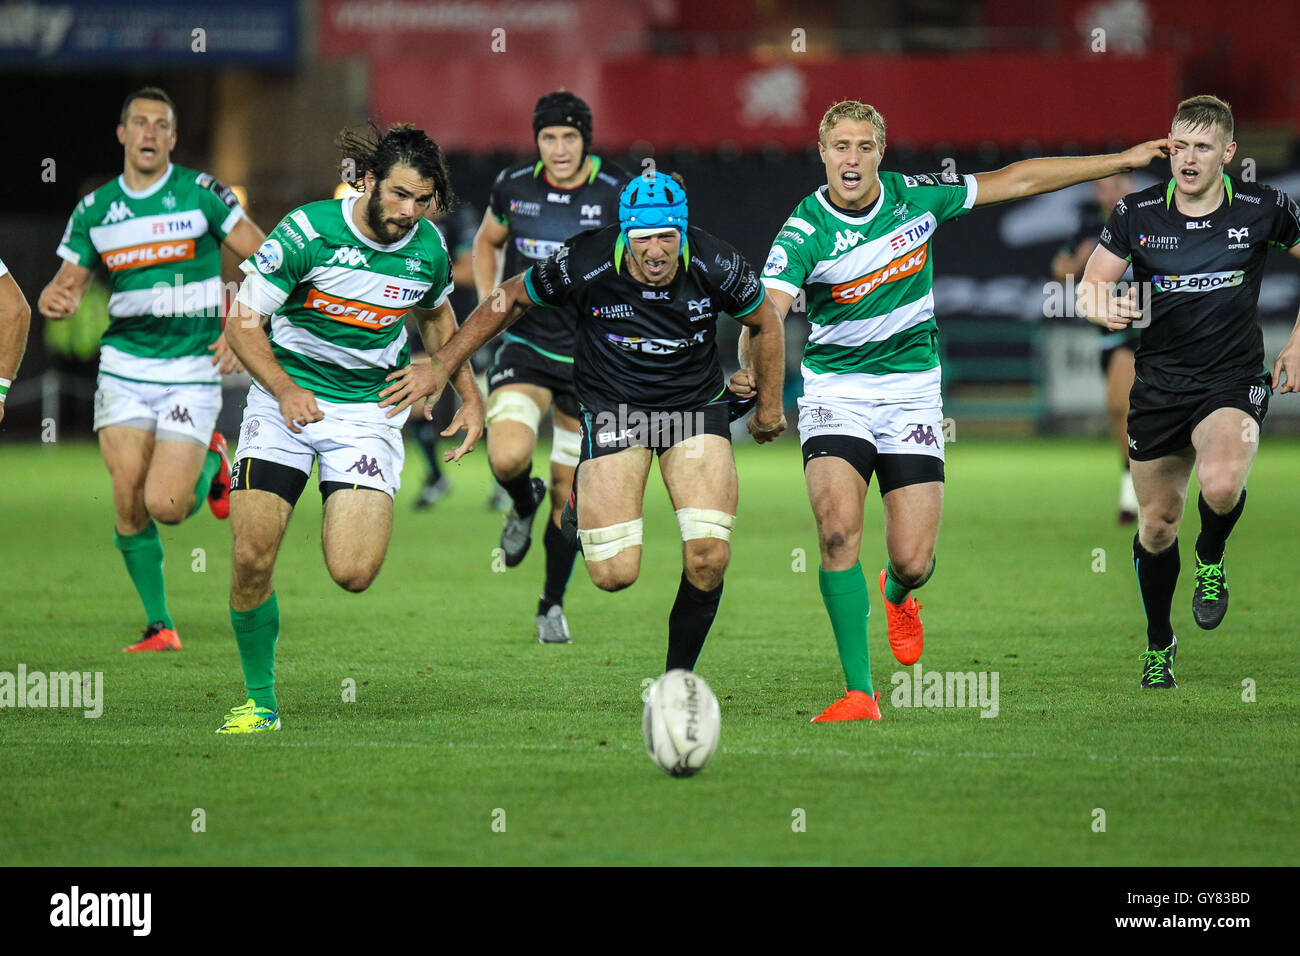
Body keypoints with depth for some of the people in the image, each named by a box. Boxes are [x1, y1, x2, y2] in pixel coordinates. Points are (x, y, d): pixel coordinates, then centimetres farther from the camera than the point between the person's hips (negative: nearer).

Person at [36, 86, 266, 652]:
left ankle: (211, 460, 21)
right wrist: (56, 300, -13)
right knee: (128, 501, -9)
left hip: (193, 369, -3)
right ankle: (159, 625, 7)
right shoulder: (94, 210, 6)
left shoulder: (201, 194, -4)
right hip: (124, 366, 3)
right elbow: (67, 284, 11)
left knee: (165, 505, -13)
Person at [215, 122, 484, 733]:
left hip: (370, 408, 1)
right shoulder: (306, 232, -15)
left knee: (352, 575, -17)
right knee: (252, 557, -13)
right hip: (285, 401, -1)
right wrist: (285, 390, -25)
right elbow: (243, 322, -10)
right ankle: (260, 701, 6)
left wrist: (467, 394, 14)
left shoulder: (430, 249, -3)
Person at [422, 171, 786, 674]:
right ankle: (585, 503, 26)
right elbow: (510, 300, -3)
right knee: (614, 574, -10)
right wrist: (442, 365, -1)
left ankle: (679, 673, 6)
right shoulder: (584, 264, -21)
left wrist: (770, 408, 13)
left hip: (696, 404, 1)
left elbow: (765, 323, 4)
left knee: (708, 557, -17)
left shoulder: (716, 266, -17)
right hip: (611, 407, -1)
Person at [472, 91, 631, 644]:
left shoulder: (619, 195, -10)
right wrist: (488, 299, 3)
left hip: (590, 358, -1)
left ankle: (552, 605, 26)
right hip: (526, 346, 1)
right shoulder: (513, 188, -1)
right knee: (508, 457, -24)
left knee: (569, 488, 5)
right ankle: (523, 503, 15)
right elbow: (487, 243, 19)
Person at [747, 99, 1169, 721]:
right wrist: (750, 369, -51)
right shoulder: (803, 233, -13)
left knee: (913, 561, -5)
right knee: (838, 527, -24)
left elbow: (1015, 180, 7)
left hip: (911, 391, 2)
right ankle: (860, 693, -17)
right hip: (835, 391, -2)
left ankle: (897, 594, 37)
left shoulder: (915, 197, -4)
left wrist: (1123, 160, 11)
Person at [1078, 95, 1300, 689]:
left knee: (1221, 486, -31)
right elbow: (1089, 291, 1)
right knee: (1158, 523, 9)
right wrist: (1105, 307, -24)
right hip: (1158, 387, 2)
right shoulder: (1136, 214, -3)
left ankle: (1212, 557, 4)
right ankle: (1158, 643, 33)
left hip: (1234, 381, -2)